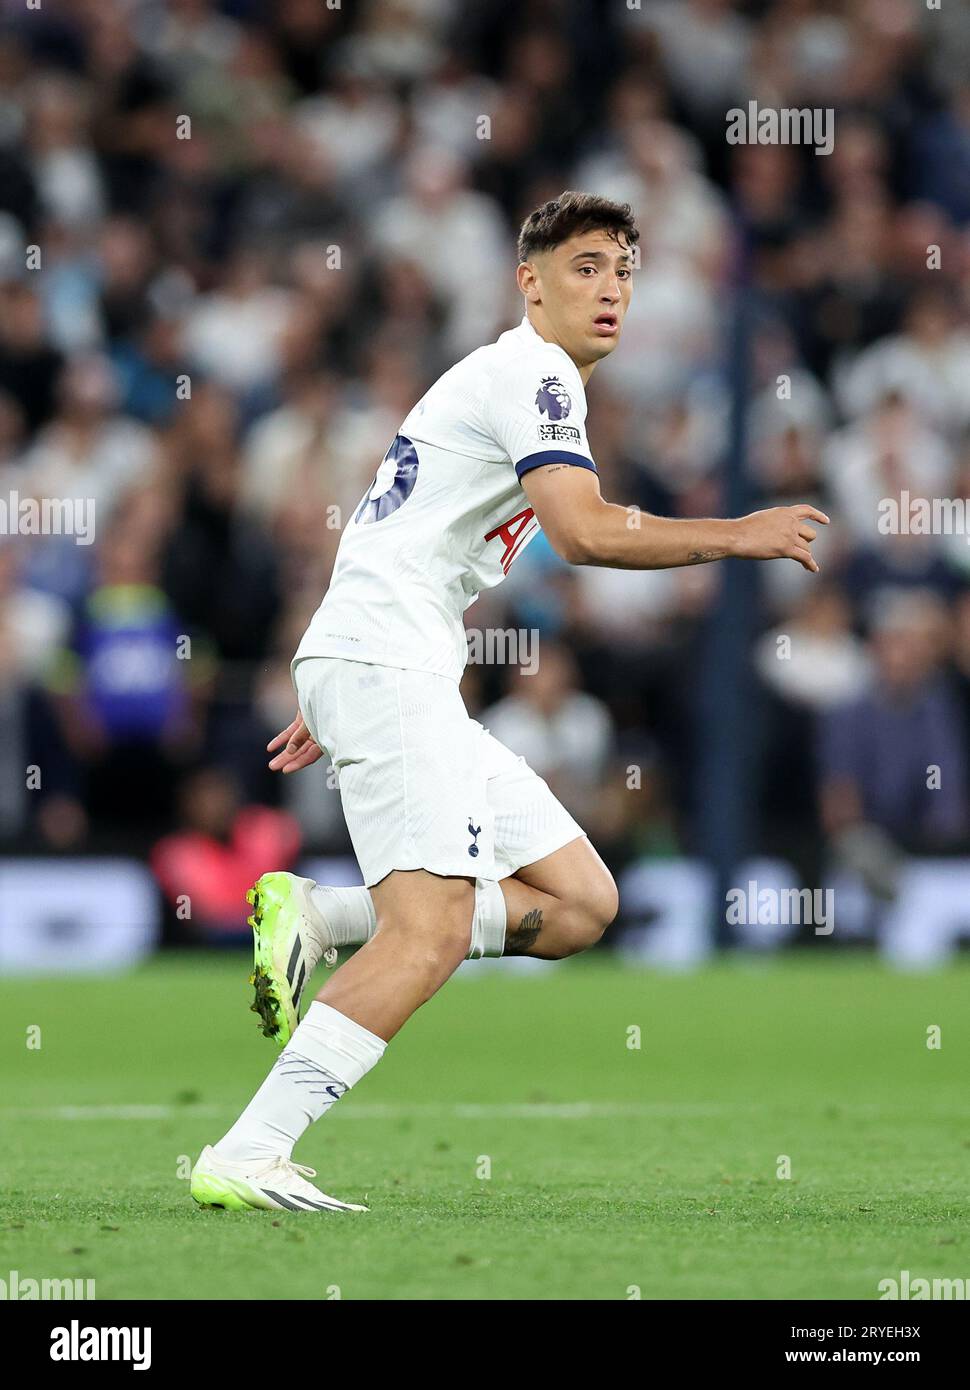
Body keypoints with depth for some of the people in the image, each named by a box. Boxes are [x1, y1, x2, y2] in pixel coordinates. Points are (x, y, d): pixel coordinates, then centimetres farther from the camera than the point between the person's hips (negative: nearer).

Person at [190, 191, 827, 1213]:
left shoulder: (510, 378, 25)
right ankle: (245, 1159, -27)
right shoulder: (533, 373, -7)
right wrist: (737, 537, -14)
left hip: (407, 682, 10)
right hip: (383, 666, -10)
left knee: (581, 903, 6)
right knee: (430, 935, -22)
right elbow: (584, 532, -22)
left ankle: (314, 918, 0)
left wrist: (331, 702, 33)